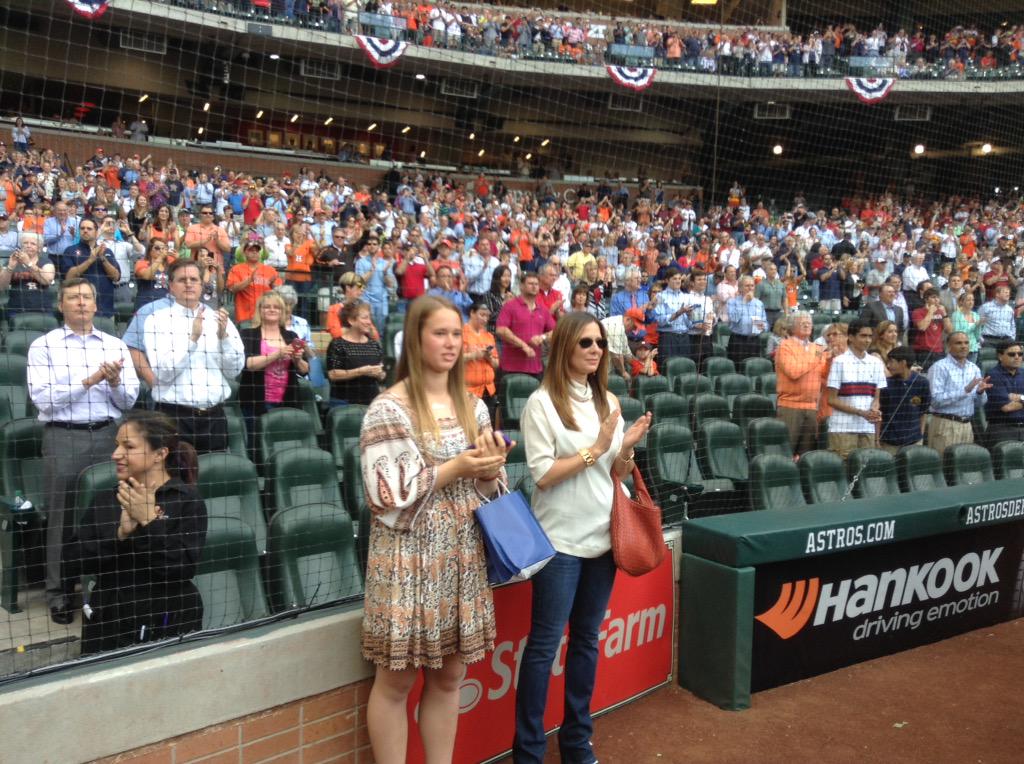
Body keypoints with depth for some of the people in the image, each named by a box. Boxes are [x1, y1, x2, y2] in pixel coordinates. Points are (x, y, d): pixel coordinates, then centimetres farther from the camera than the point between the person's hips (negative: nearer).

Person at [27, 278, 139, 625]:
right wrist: (88, 380, -15)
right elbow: (43, 400, -8)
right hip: (63, 438, -2)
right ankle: (59, 594, 12)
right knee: (61, 517, 2)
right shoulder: (43, 346, 3)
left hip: (108, 436, 3)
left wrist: (115, 381, -12)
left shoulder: (115, 345, 11)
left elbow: (128, 402, 8)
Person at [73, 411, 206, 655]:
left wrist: (148, 521, -23)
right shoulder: (105, 500, 7)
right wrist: (120, 533, -18)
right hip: (107, 623, 4)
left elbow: (184, 567, -18)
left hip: (167, 625, -4)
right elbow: (82, 561, -3)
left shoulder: (187, 499, -9)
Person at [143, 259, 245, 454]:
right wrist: (192, 338, -15)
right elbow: (163, 373, -10)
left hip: (214, 415, 3)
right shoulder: (157, 320, 1)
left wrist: (223, 335, -8)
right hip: (174, 415, -3)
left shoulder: (218, 318, 10)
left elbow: (234, 371, 5)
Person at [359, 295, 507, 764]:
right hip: (410, 557, -5)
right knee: (396, 679, 5)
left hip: (462, 555, 5)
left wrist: (491, 465, -10)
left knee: (448, 676, 14)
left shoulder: (473, 405, 9)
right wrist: (455, 468, -17)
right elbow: (386, 493, -16)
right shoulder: (389, 408, -10)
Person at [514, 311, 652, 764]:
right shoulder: (542, 402, -9)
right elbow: (543, 475, -15)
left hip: (602, 536, 6)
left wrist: (627, 449, -9)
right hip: (561, 540, -5)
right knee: (545, 643, 1)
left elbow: (616, 474, 11)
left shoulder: (608, 401, 8)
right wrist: (595, 449, -15)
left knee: (586, 640, 14)